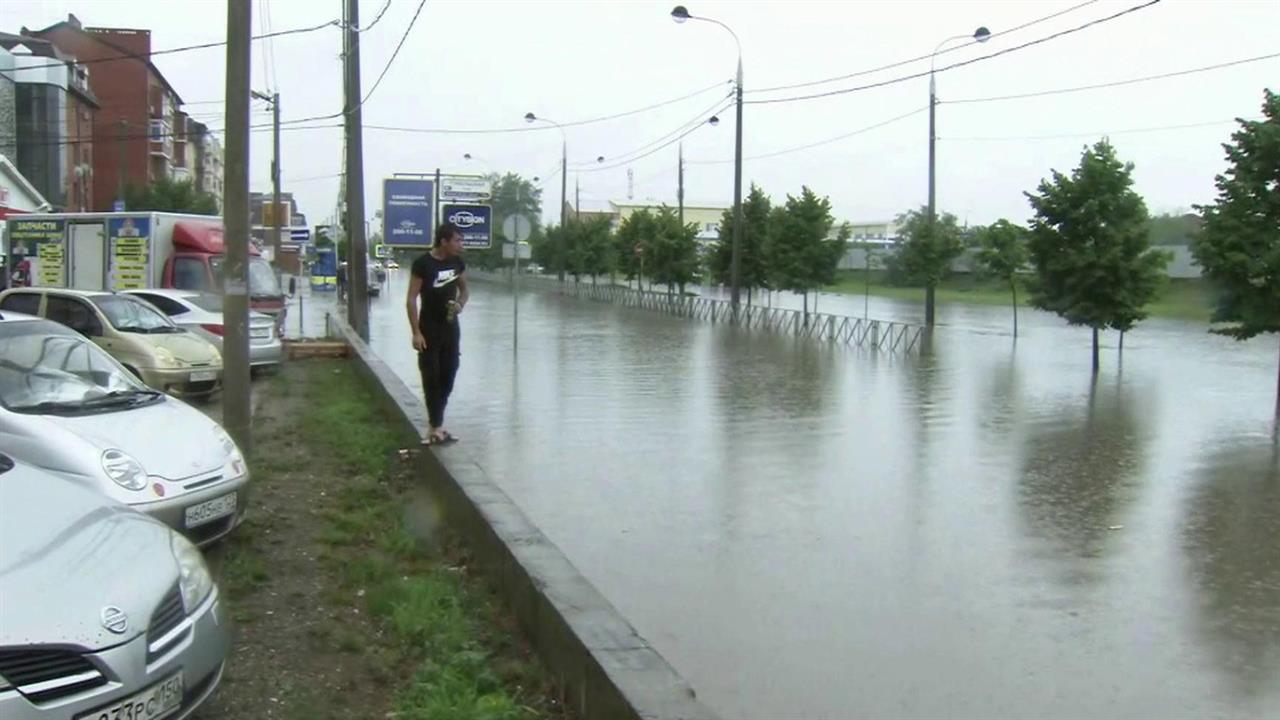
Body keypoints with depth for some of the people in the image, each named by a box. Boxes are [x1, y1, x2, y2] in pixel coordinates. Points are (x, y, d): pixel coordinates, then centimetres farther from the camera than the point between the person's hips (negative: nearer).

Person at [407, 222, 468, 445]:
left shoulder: (458, 262, 1)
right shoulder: (422, 264, -15)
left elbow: (464, 289, 16)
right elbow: (411, 299, -14)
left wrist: (460, 304, -7)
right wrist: (416, 332, -18)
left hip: (451, 326, 6)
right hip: (429, 328, -6)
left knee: (448, 376, 11)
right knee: (431, 377, -2)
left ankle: (436, 423, 24)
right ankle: (435, 426, 3)